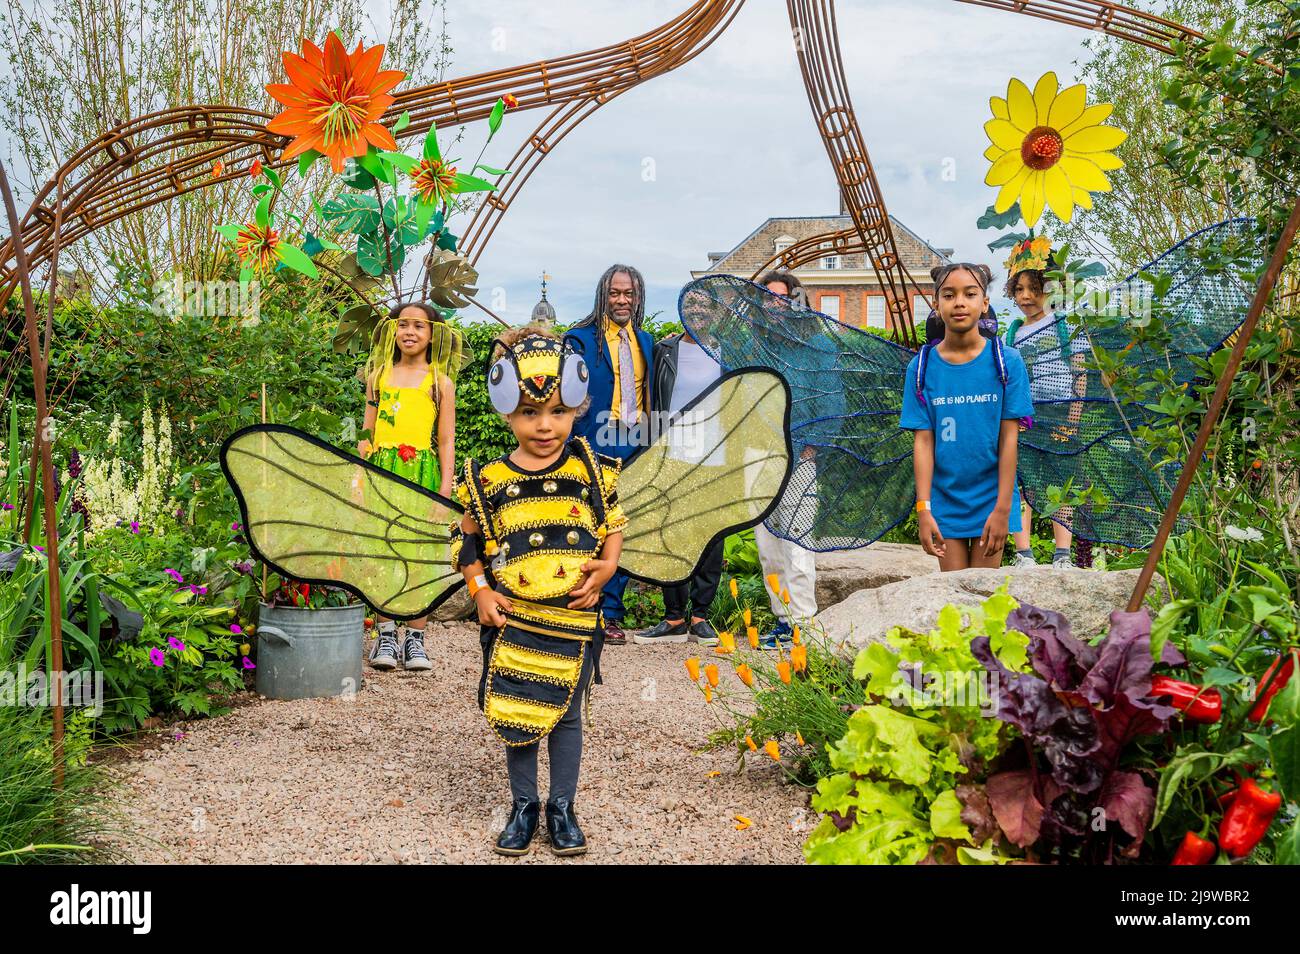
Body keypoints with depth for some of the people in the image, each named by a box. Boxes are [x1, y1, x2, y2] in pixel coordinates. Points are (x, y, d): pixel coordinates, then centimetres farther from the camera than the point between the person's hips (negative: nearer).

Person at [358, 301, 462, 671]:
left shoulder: (440, 381, 5)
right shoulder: (380, 374, 12)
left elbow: (446, 441, 4)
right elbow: (367, 433, 15)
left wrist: (445, 492, -2)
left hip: (422, 471, -2)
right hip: (382, 470, 2)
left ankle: (414, 638, 8)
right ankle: (386, 634, 12)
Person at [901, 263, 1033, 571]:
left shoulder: (1006, 361, -5)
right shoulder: (922, 367, -2)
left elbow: (1009, 439, -6)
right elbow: (923, 442, -3)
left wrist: (1002, 508, -10)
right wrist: (923, 509, -8)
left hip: (991, 498, -1)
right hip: (945, 502, 1)